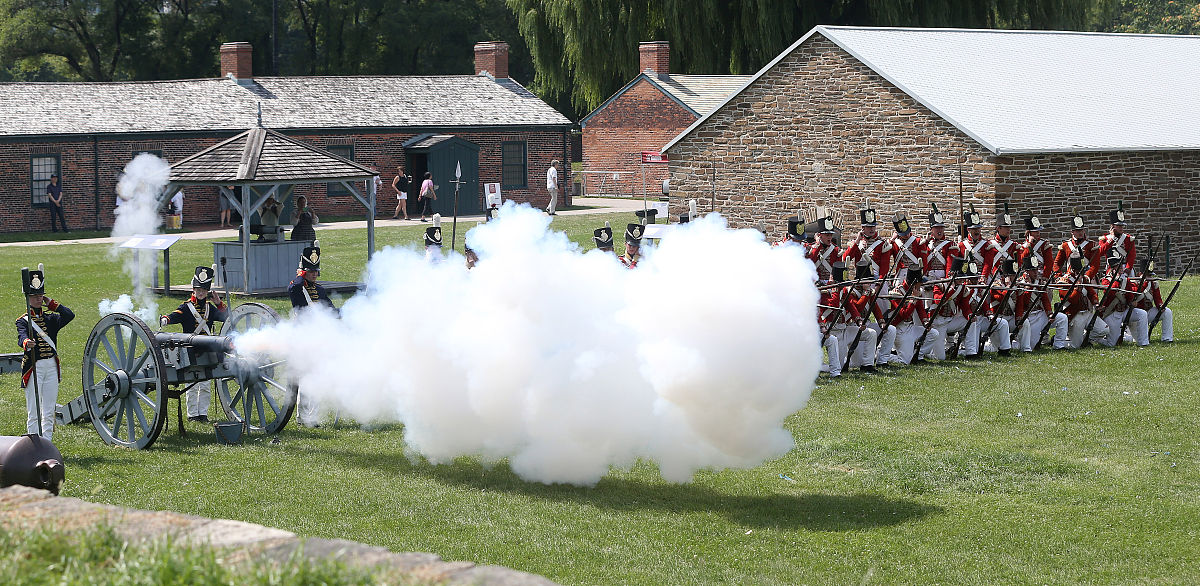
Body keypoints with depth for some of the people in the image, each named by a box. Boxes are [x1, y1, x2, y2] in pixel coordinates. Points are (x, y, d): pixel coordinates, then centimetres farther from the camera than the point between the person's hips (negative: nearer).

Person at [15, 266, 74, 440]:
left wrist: (52, 304, 1)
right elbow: (22, 335, -21)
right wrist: (26, 343, -44)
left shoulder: (51, 319, 13)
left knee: (49, 412, 8)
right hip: (34, 367, -4)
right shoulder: (23, 321, 0)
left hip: (51, 367, 4)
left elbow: (69, 315, -5)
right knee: (33, 411, -5)